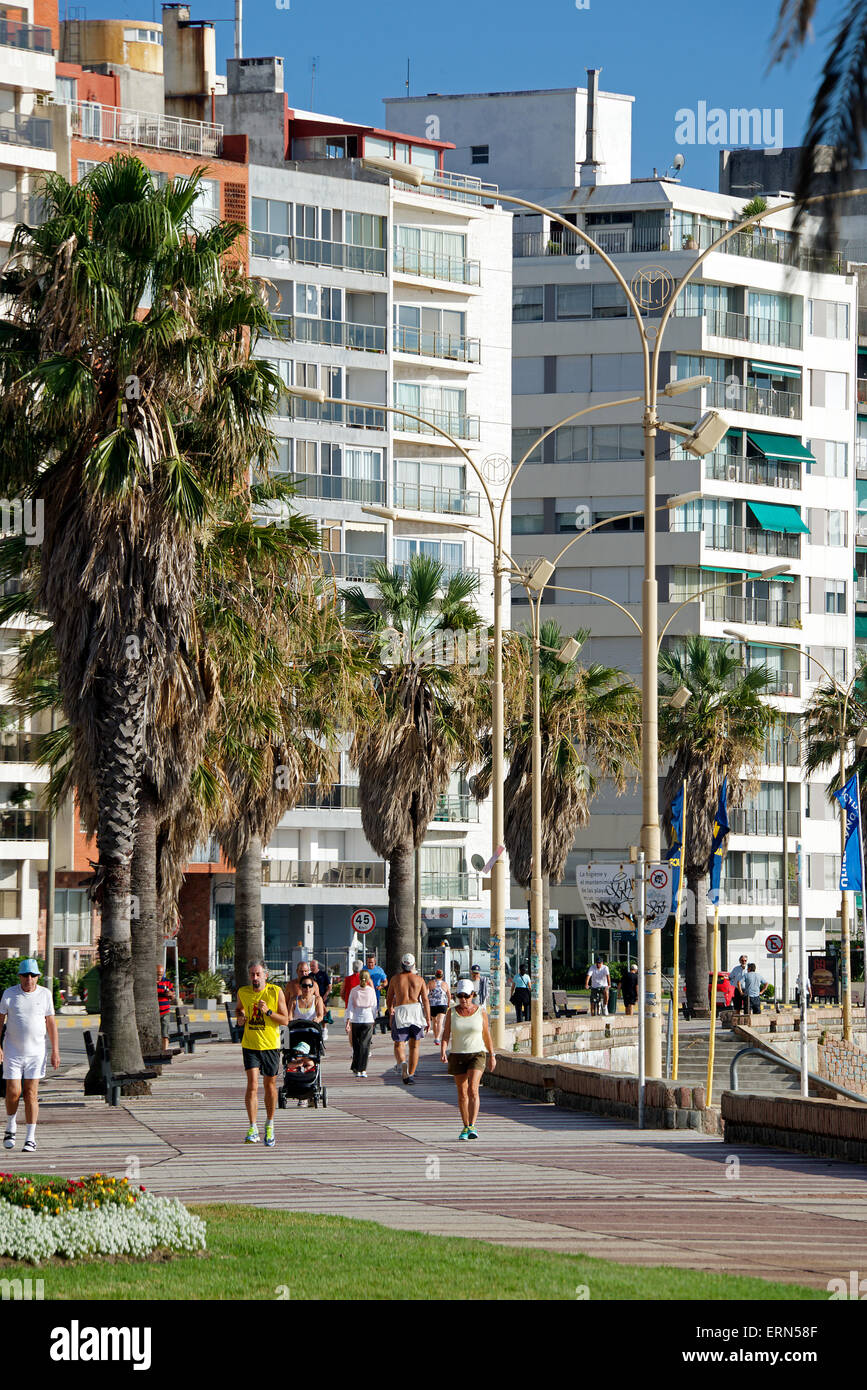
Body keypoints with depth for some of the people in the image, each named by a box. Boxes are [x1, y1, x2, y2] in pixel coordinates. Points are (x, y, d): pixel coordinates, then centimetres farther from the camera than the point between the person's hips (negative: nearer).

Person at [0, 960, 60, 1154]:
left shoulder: (45, 994, 1)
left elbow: (51, 1023, 4)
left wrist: (55, 1051, 0)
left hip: (35, 1052, 0)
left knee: (31, 1094, -3)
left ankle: (31, 1138, 0)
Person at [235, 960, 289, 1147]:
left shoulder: (276, 992, -7)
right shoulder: (243, 992, 1)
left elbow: (285, 1020, -5)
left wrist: (268, 1011, -21)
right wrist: (239, 1017, -1)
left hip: (270, 1045, -1)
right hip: (250, 1045, 1)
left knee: (270, 1085, 11)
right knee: (252, 1085, -14)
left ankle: (269, 1125, 30)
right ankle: (253, 1129, -13)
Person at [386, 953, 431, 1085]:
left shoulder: (395, 979, 7)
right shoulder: (419, 979, 8)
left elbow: (389, 1000, 12)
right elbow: (425, 999, 0)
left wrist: (390, 1012, 30)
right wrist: (428, 1019, -1)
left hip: (400, 1011, -1)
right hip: (416, 1010, 1)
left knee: (398, 1044, 1)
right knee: (414, 1045, 12)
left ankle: (402, 1063, -31)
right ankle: (410, 1075, 10)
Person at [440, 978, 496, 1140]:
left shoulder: (480, 1012, -2)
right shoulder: (452, 1012, 0)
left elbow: (487, 1035, 7)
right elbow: (446, 1035, -3)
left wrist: (492, 1055, 10)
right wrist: (442, 1051, -19)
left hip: (477, 1055, -2)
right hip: (457, 1055, 2)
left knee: (473, 1090, -17)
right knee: (462, 1093, 7)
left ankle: (472, 1127, -22)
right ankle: (465, 1127, 19)